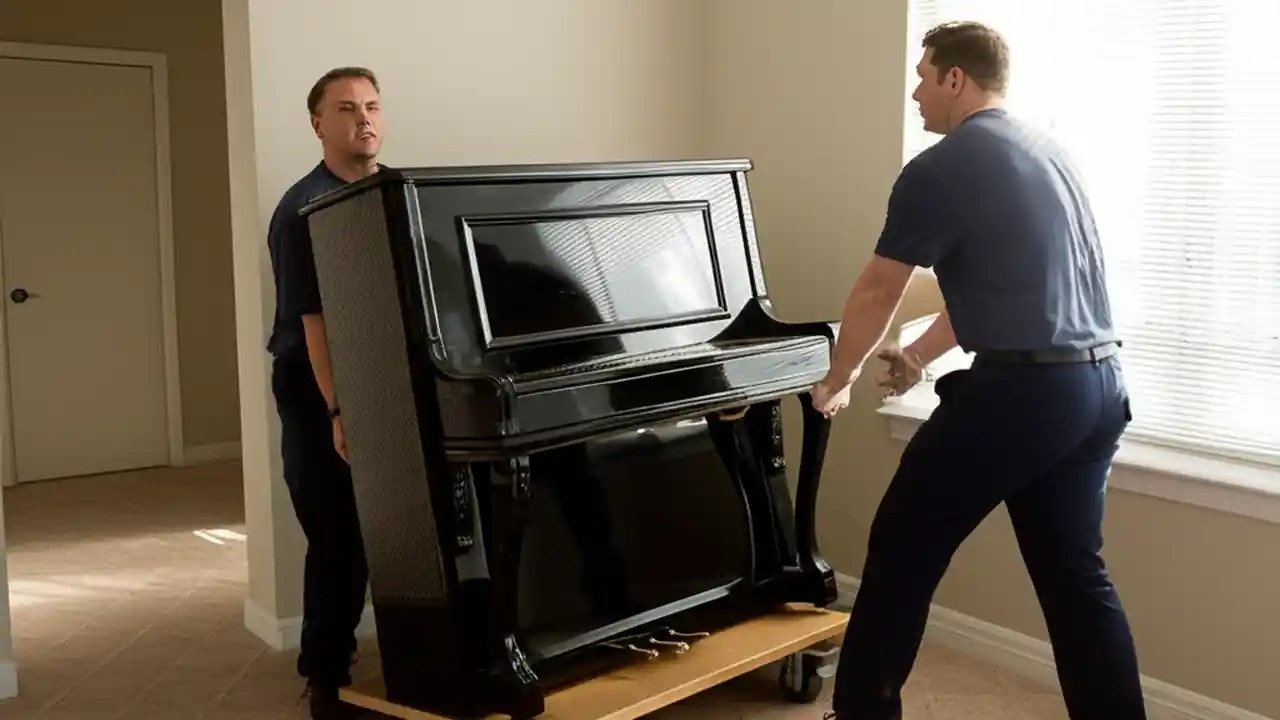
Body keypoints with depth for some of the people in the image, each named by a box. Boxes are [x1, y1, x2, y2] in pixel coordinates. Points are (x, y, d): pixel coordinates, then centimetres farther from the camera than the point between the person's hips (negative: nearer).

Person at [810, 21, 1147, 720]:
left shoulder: (940, 169, -8)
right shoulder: (1046, 152, 18)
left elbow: (876, 292, -4)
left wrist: (836, 381, 11)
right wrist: (917, 355, 32)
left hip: (1019, 389, -8)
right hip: (1099, 386, 8)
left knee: (903, 547, 7)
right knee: (1074, 572, 16)